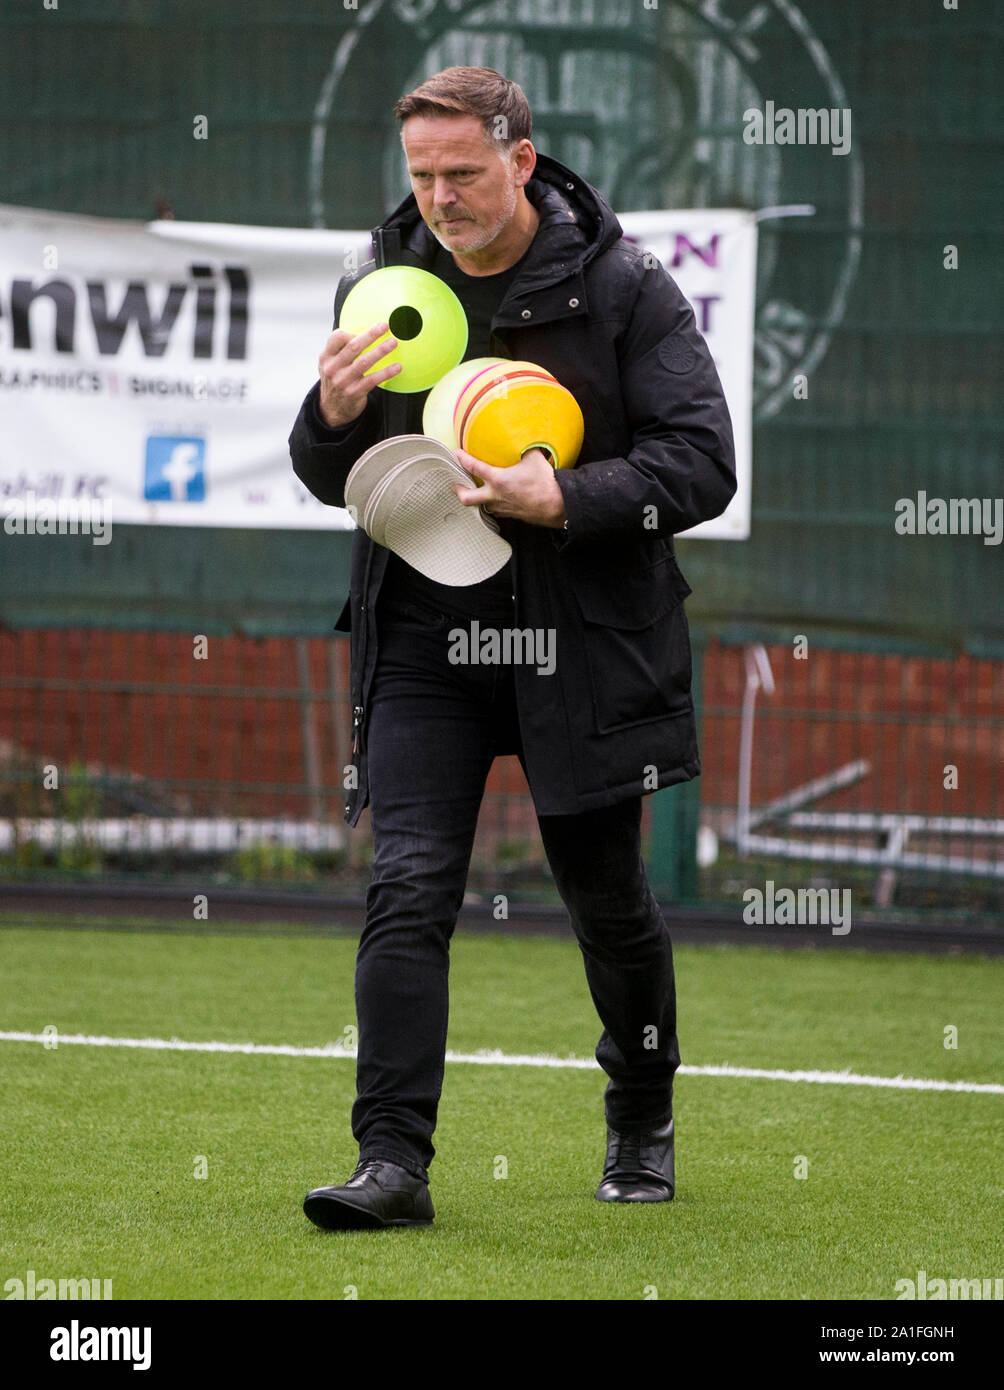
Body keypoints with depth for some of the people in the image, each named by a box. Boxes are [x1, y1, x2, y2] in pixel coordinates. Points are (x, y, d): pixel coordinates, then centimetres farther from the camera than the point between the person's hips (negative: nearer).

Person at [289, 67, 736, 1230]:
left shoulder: (623, 290, -7)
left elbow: (704, 465, -11)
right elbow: (330, 482, 12)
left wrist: (565, 499, -24)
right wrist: (335, 416, -12)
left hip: (583, 642, -2)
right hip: (422, 639, 2)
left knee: (607, 897, 10)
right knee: (407, 890, -11)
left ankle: (642, 1124, 34)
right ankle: (393, 1161, -13)